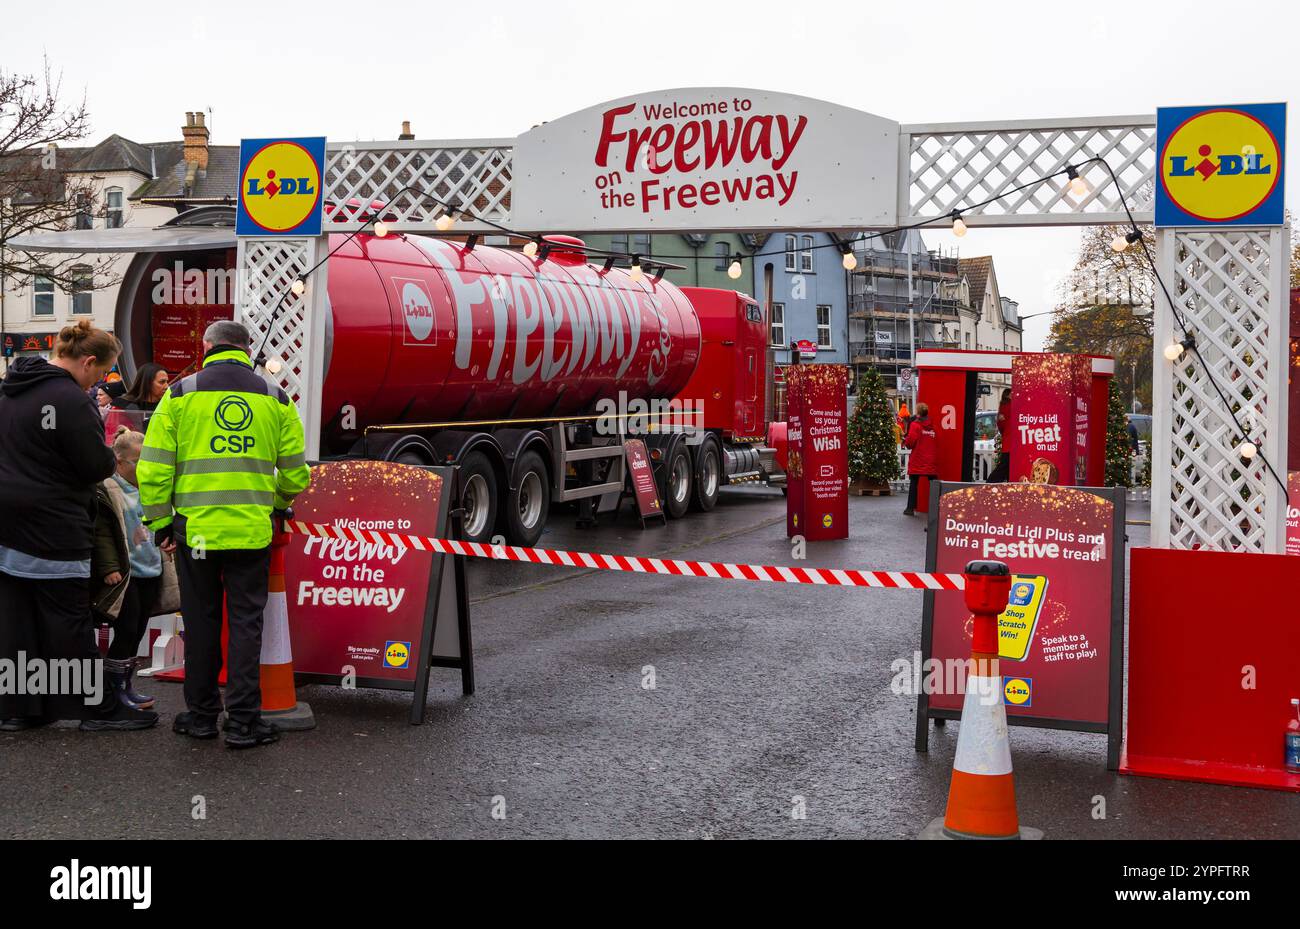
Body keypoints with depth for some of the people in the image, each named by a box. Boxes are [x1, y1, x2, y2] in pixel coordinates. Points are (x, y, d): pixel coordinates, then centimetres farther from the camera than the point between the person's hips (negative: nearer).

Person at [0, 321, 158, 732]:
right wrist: (111, 457, 5)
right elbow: (96, 466, -16)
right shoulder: (71, 399, -18)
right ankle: (98, 707, 8)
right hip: (50, 526, -8)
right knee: (68, 618, -1)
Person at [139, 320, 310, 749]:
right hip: (252, 531, 0)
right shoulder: (275, 398, 6)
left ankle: (201, 714, 20)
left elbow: (154, 466, -1)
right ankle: (243, 721, 6)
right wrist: (277, 501, 29)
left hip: (195, 528, 0)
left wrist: (160, 521, 8)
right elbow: (295, 473, 10)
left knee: (201, 624, 11)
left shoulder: (180, 394, 2)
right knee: (246, 624, 6)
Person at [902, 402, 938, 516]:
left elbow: (910, 442, -13)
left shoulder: (915, 425, -7)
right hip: (931, 463, 3)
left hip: (917, 462, -3)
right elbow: (937, 443, 10)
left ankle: (910, 508, 4)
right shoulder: (933, 426, 7)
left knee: (913, 485, 4)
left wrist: (905, 439, 7)